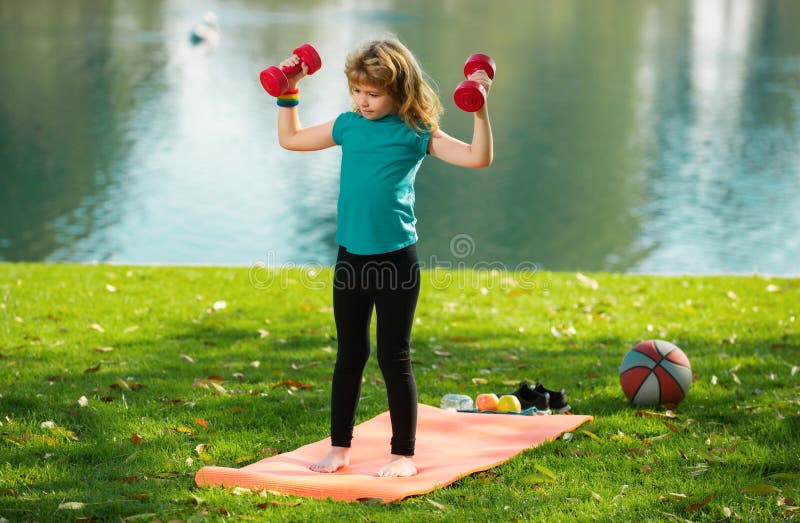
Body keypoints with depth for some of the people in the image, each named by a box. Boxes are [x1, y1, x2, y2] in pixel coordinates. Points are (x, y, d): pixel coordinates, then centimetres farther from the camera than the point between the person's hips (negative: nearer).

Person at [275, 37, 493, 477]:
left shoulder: (415, 133, -3)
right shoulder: (348, 125, 9)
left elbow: (478, 158, -9)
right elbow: (290, 139, 24)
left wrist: (479, 110, -17)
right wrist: (287, 94, 18)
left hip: (396, 257, -4)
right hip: (351, 256, 4)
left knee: (394, 358, 2)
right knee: (349, 355, 13)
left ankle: (403, 454, 11)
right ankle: (339, 447, 23)